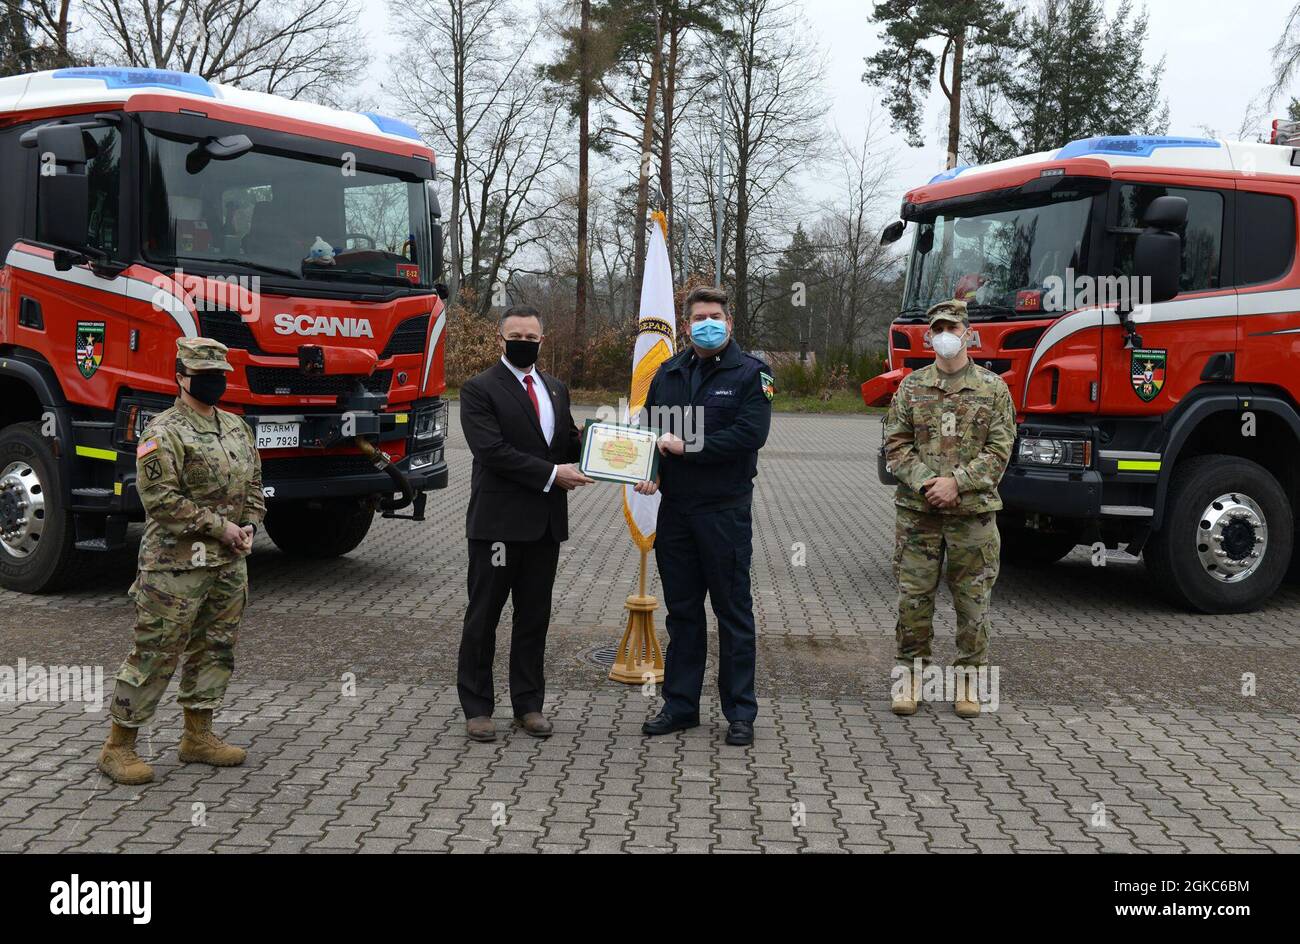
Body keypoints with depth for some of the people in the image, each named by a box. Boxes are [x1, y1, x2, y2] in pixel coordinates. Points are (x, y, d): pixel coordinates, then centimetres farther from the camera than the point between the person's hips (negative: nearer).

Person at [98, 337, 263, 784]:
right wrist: (220, 527, -17)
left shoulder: (236, 427, 13)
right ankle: (119, 746, 9)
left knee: (215, 648, 13)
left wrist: (248, 526, 1)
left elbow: (253, 483, 19)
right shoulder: (164, 433, -12)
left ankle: (198, 736, 26)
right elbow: (161, 498, -19)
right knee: (154, 654, -2)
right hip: (177, 564, -8)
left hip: (229, 563, 8)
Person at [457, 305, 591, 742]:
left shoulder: (556, 389, 15)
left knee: (535, 617, 11)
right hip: (497, 521, -6)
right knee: (483, 616, 5)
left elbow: (567, 443, 18)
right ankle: (476, 707, 15)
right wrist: (551, 474, -18)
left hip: (545, 523, 6)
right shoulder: (478, 389, -6)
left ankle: (529, 705, 21)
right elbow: (492, 450, -16)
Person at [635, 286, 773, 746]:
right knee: (682, 611, 12)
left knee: (733, 612, 3)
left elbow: (751, 434, -16)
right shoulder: (668, 372, 12)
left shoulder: (750, 373, -4)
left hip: (725, 509, -5)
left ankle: (741, 712, 12)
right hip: (675, 509, 5)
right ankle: (680, 705, 22)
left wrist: (686, 446, -15)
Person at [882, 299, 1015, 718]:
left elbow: (999, 449, -2)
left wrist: (957, 482, -14)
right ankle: (911, 670, 17)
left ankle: (968, 676, 18)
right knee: (914, 594, 4)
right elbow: (896, 444, 3)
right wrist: (924, 481, -12)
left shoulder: (992, 388, 3)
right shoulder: (911, 386, 7)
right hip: (917, 510, 1)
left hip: (973, 511, -1)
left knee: (973, 597, 5)